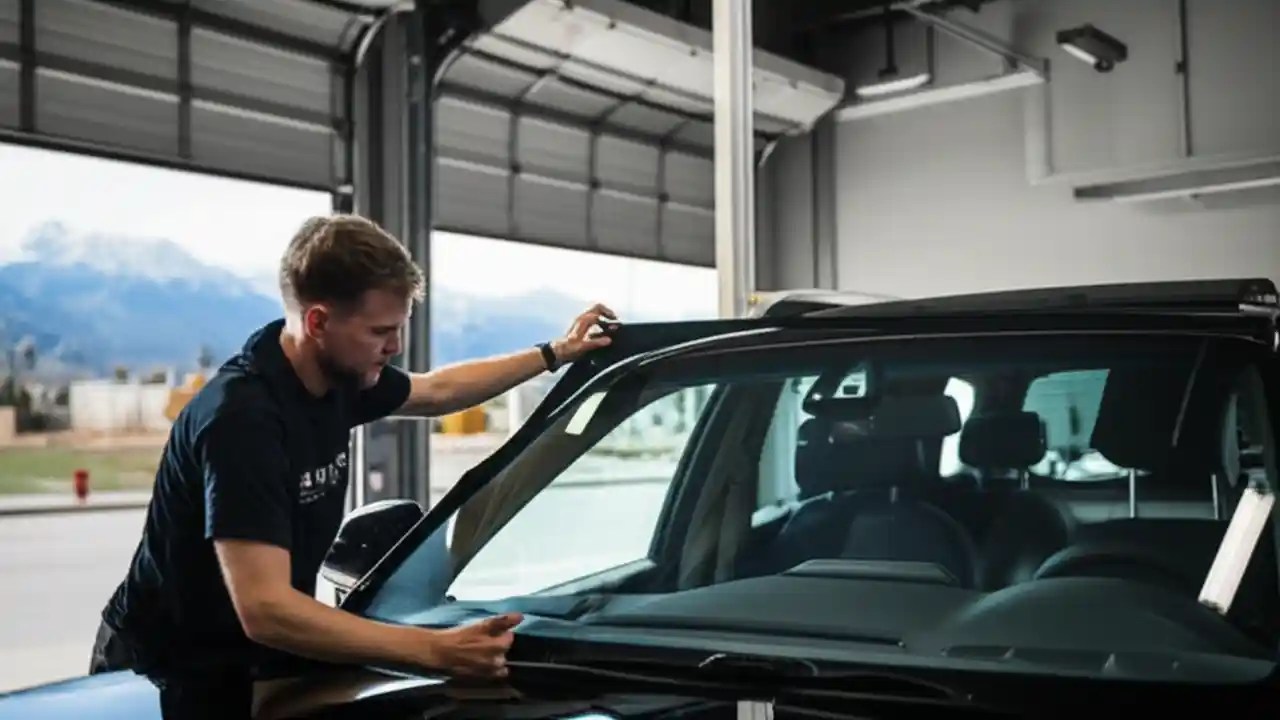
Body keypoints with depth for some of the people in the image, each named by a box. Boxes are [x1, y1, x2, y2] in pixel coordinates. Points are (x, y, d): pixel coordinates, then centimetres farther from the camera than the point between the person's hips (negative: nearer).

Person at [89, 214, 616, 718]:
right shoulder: (241, 418, -31)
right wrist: (437, 650, -40)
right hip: (175, 674, -7)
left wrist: (554, 354, 18)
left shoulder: (341, 376, -6)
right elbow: (264, 609, -36)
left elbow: (436, 391, 16)